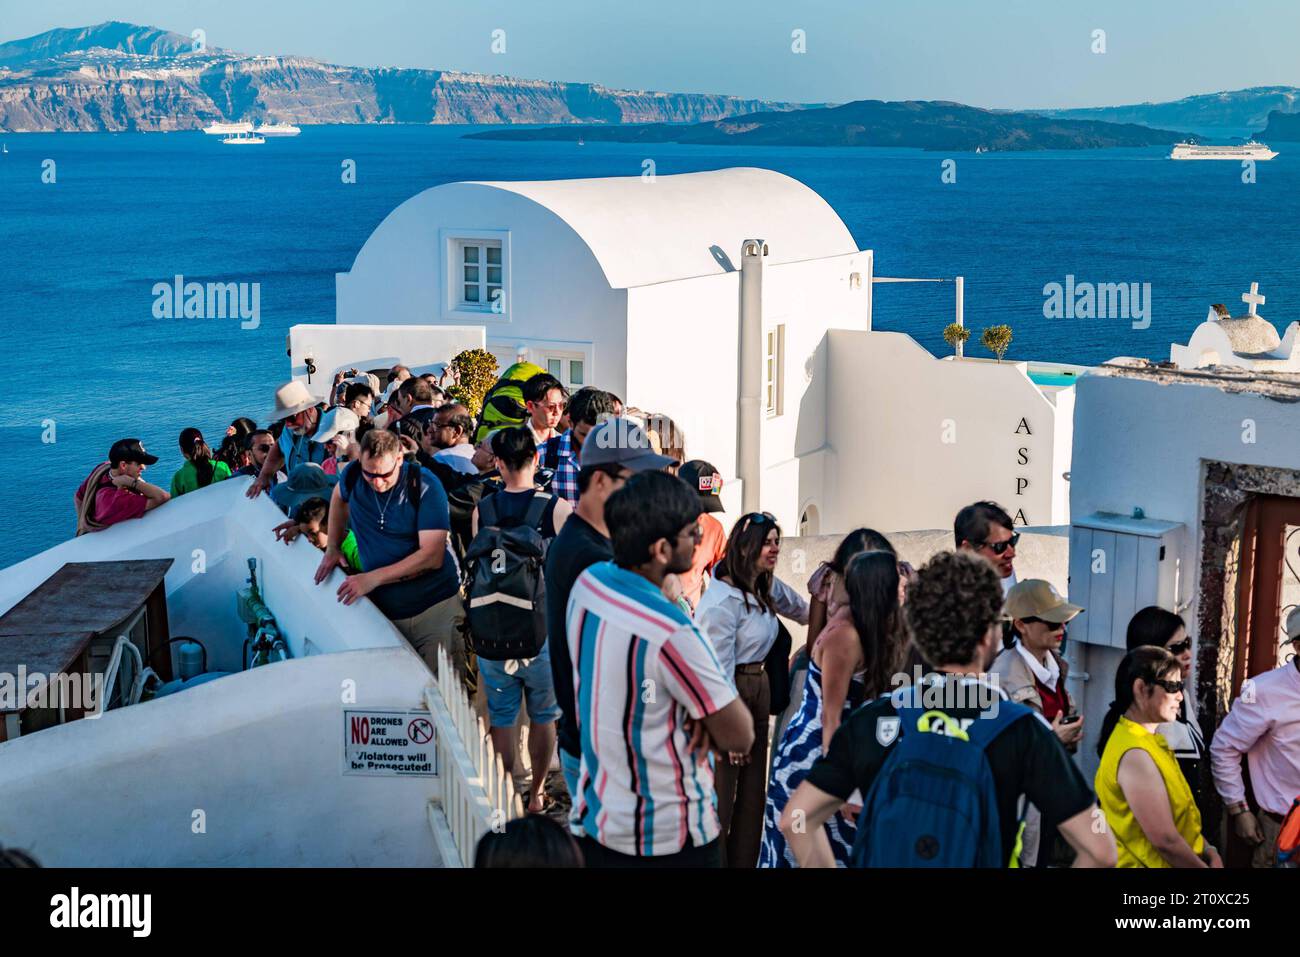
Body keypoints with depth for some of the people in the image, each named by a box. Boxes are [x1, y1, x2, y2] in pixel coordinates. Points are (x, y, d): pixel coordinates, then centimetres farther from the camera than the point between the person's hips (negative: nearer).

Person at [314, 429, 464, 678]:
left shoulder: (425, 486, -16)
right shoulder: (353, 475, -3)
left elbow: (432, 556, -21)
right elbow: (339, 497, 24)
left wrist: (373, 578, -23)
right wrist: (333, 547, 15)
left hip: (434, 608, -4)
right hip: (384, 610, 4)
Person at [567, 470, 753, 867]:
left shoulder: (587, 583, -7)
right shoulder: (670, 633, -29)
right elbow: (739, 737, -18)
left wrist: (698, 712, -5)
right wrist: (702, 720, 1)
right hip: (667, 839, -7)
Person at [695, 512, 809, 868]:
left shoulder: (767, 588, 5)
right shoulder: (722, 601, -21)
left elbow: (801, 608, 29)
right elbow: (718, 669, -19)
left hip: (758, 691, 9)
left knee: (753, 793, 13)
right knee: (720, 796, -2)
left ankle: (745, 861, 23)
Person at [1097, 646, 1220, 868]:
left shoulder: (1148, 740, 10)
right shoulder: (1135, 754, -21)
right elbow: (1165, 841, -22)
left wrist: (1210, 853, 1)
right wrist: (1206, 865, -9)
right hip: (1151, 863, -9)